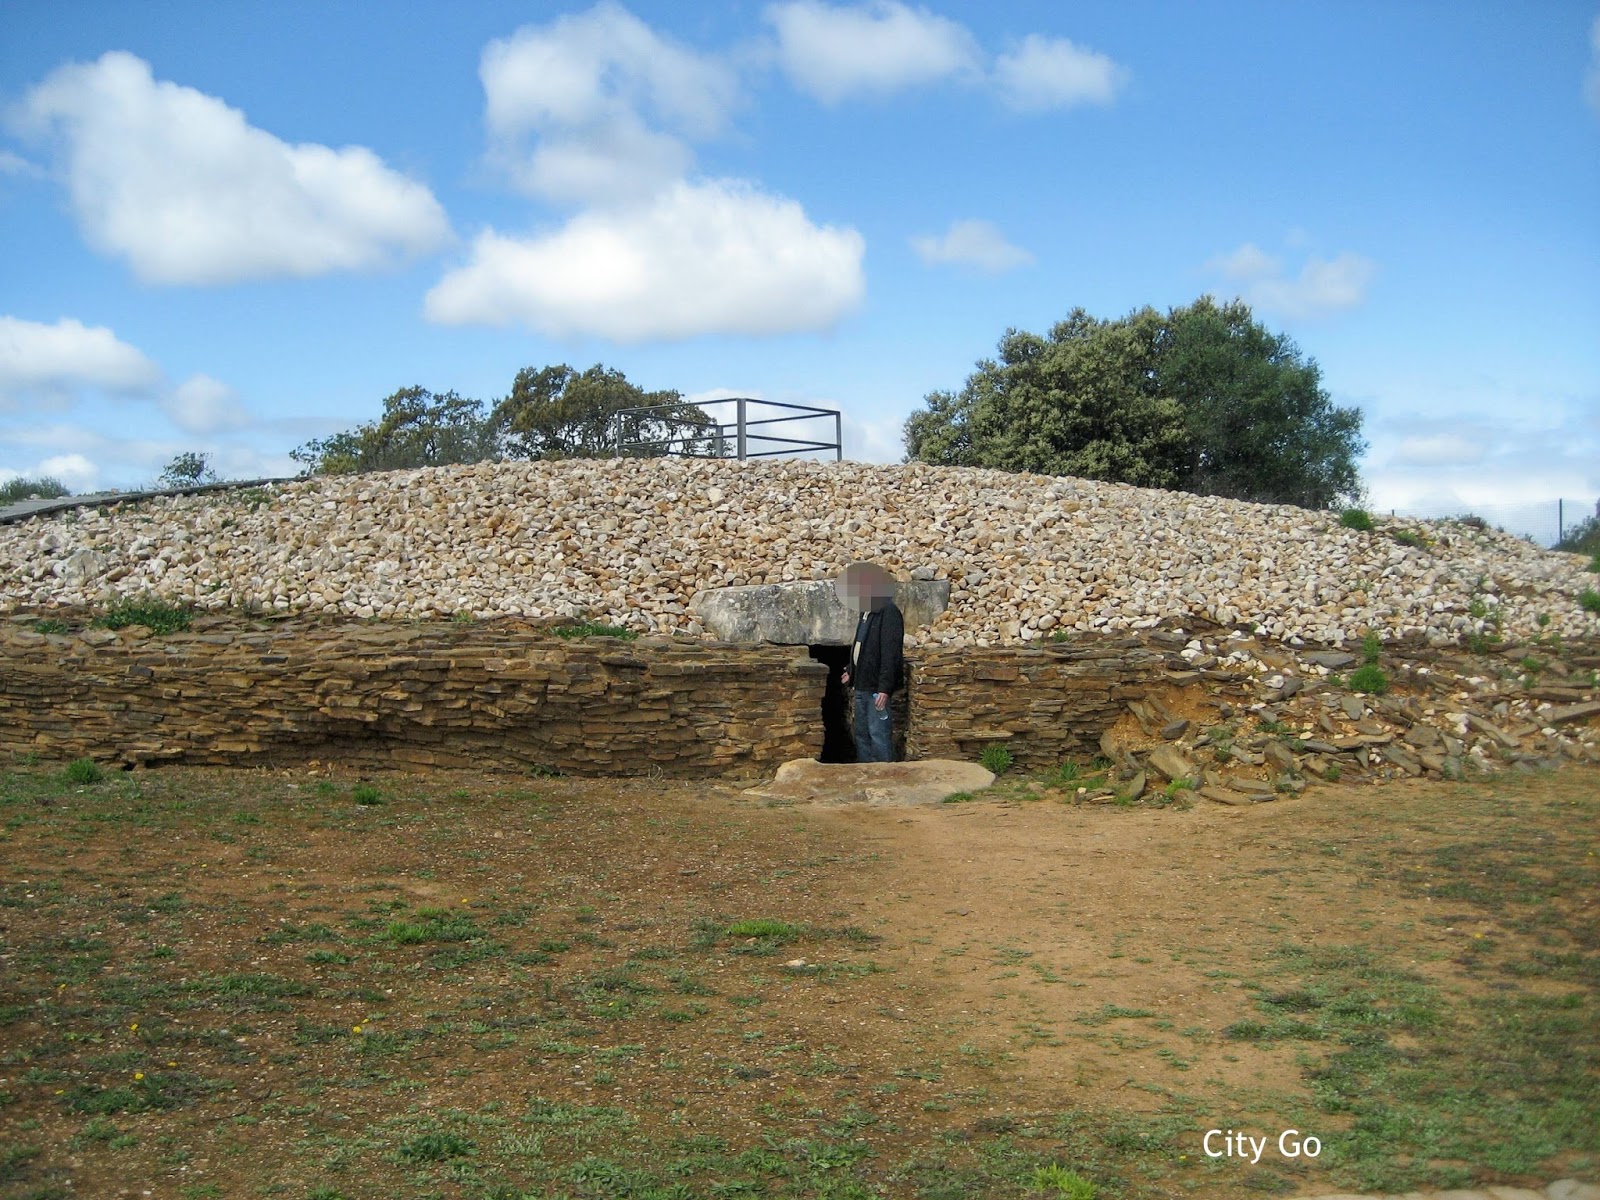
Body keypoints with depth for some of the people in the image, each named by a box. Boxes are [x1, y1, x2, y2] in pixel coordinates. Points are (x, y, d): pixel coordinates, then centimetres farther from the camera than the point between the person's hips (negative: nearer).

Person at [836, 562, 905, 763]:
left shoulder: (888, 612, -15)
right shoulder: (868, 612, 15)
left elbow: (891, 653, -20)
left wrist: (885, 688, -23)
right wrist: (851, 672, 17)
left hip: (877, 687, -10)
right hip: (862, 686, 10)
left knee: (879, 735, -7)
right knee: (862, 734, 14)